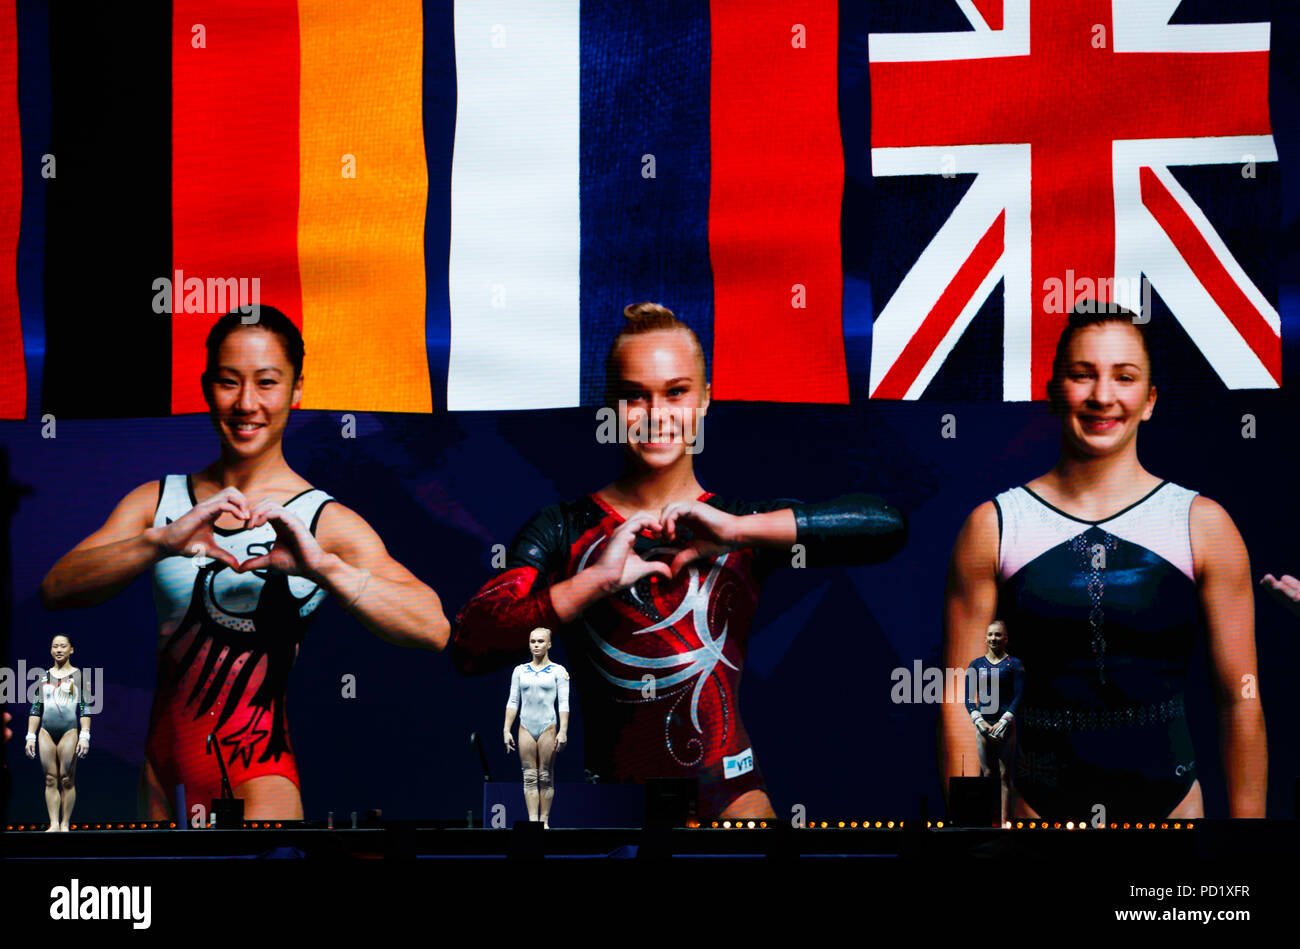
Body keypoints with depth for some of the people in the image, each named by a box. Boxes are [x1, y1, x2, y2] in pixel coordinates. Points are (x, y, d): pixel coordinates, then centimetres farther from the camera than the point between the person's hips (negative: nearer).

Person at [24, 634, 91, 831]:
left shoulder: (79, 676, 7)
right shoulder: (44, 677, 15)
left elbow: (85, 709, 2)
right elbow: (35, 709, 16)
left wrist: (85, 736, -7)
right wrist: (30, 737, 9)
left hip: (70, 730, -3)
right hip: (46, 731, 3)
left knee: (67, 780, -5)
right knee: (50, 780, -2)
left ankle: (65, 824, -2)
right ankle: (53, 824, -2)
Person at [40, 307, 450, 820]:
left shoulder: (326, 522, -4)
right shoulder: (156, 501, 7)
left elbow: (433, 629, -16)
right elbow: (56, 589, -8)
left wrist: (322, 568, -29)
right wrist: (162, 542, -24)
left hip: (255, 776, -4)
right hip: (158, 766, 4)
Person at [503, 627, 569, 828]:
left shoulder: (558, 671, 3)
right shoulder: (520, 671, 12)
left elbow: (564, 703, -1)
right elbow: (512, 702, 12)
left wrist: (563, 732, -9)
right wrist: (507, 730, 5)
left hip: (548, 727, -2)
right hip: (526, 727, 2)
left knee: (546, 777, -2)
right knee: (529, 777, -2)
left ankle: (544, 820, 2)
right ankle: (532, 820, -4)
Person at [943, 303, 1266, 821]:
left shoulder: (1204, 525, -2)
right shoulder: (992, 527, -2)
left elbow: (1240, 701, -1)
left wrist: (1247, 819, -5)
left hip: (1168, 797, 0)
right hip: (1039, 804, 0)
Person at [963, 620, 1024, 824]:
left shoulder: (1014, 665, 4)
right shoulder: (976, 665, 11)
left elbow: (1018, 696, -3)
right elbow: (969, 697, 7)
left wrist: (1003, 722, -12)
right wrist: (979, 721, -7)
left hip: (1006, 725, -2)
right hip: (983, 723, 2)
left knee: (1005, 774, -4)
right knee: (987, 773, 3)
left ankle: (1005, 821, -6)